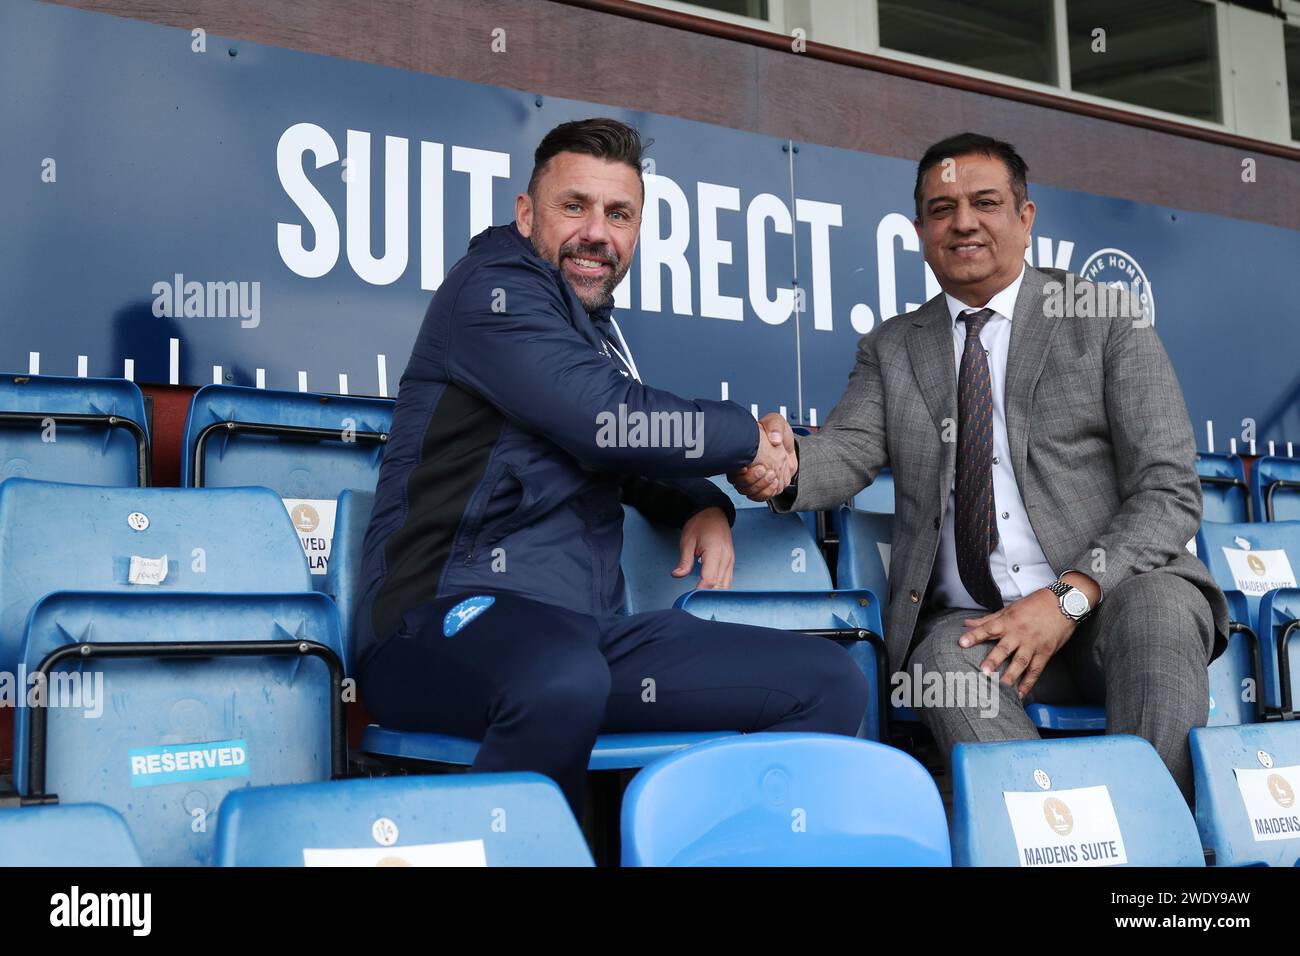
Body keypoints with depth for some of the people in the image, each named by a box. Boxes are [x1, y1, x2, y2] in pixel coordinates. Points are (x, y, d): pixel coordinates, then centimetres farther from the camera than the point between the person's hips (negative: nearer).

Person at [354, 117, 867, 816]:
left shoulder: (598, 328, 22)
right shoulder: (495, 288, -4)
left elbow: (631, 457, 34)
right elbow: (605, 420, -18)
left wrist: (704, 507, 11)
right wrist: (747, 437, -2)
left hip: (587, 629, 8)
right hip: (449, 622, -8)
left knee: (831, 683, -1)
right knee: (561, 677, -43)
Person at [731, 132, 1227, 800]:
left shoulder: (1107, 321, 8)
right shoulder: (891, 349, 17)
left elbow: (1171, 494, 1)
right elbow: (849, 451, 0)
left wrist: (1069, 596, -15)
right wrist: (786, 465, -26)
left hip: (1115, 598, -1)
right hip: (969, 620, 1)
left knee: (1157, 609, -33)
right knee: (946, 656, -32)